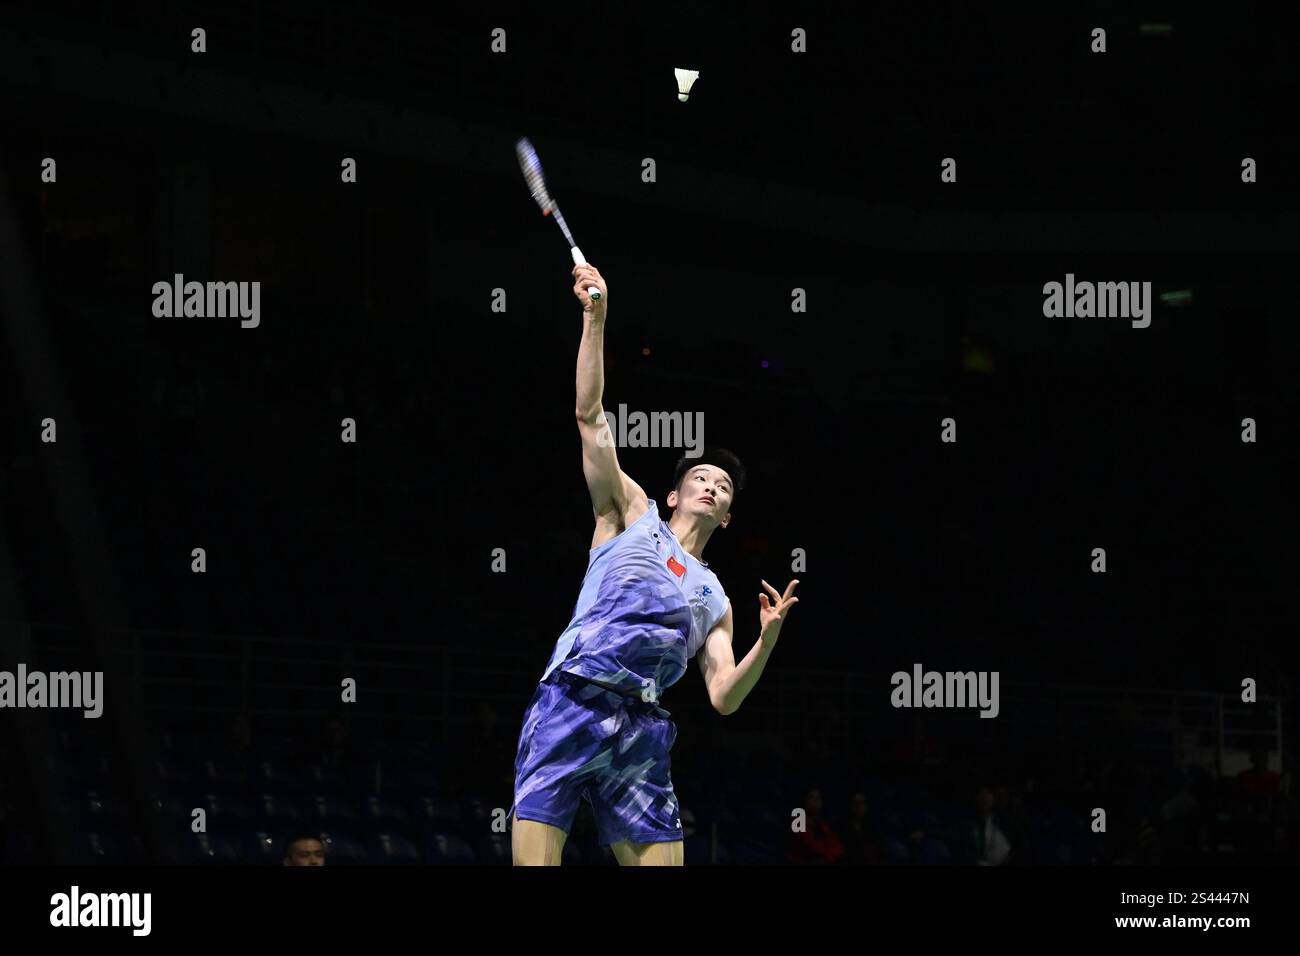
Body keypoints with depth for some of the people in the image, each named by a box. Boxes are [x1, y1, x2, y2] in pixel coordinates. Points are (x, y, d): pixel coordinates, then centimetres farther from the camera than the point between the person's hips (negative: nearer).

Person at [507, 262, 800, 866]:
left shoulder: (714, 600, 26)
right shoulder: (633, 514, 19)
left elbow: (724, 698, 14)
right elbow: (589, 415, 10)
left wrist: (766, 641, -3)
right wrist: (594, 320, 2)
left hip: (640, 735, 4)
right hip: (569, 705, -4)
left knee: (661, 863, -7)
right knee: (535, 863, -17)